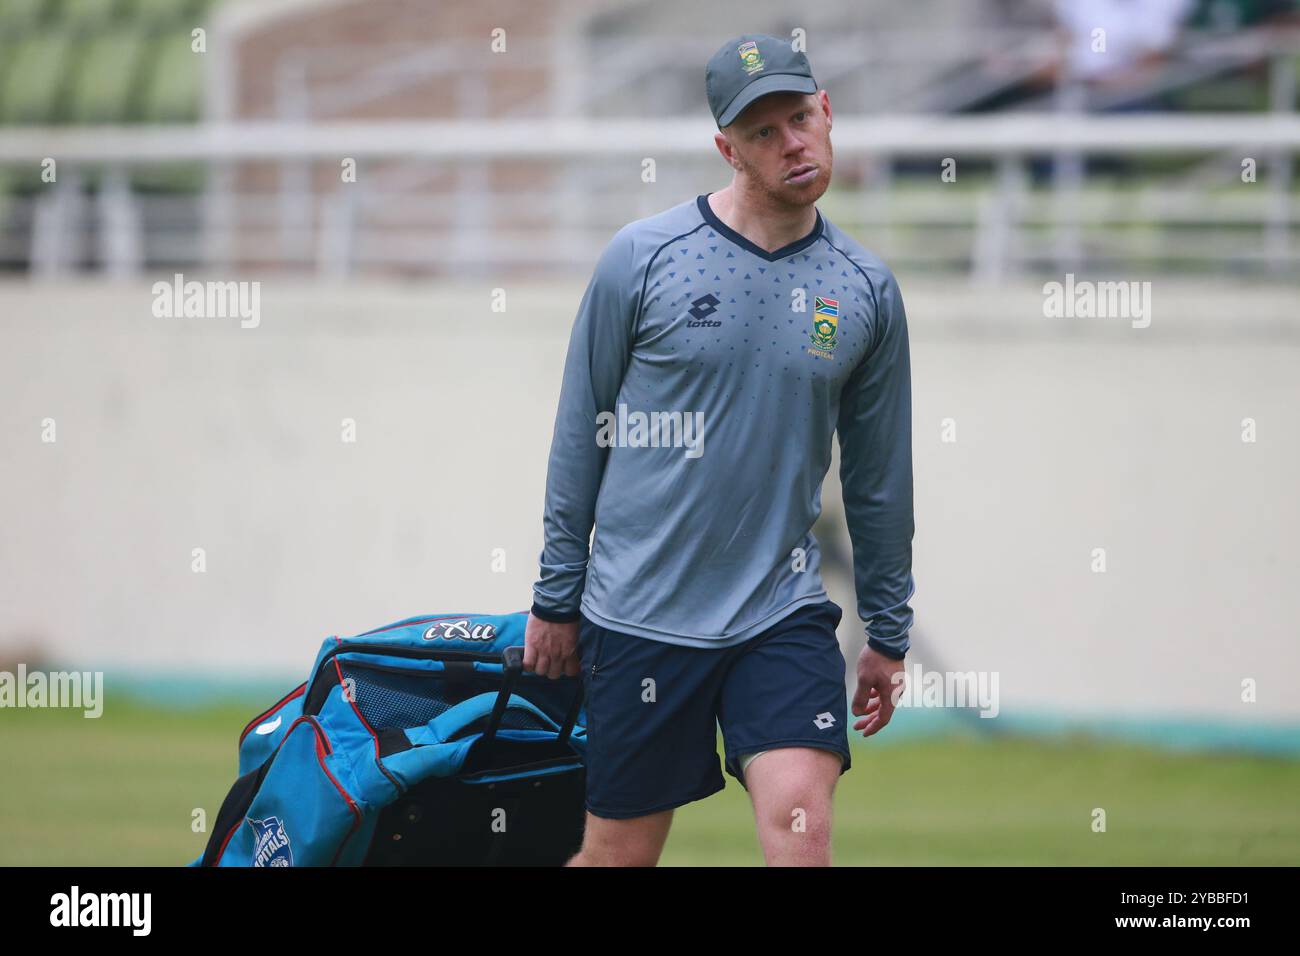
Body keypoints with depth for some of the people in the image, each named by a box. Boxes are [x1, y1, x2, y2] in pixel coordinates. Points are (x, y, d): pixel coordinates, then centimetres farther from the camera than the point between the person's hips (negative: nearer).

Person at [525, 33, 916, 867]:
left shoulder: (866, 289, 3)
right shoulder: (642, 258, -5)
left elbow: (879, 475, 13)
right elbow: (582, 434, 3)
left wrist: (889, 632, 16)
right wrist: (556, 596, 5)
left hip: (782, 612, 1)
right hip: (639, 612, -1)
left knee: (801, 824, -17)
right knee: (622, 853, 5)